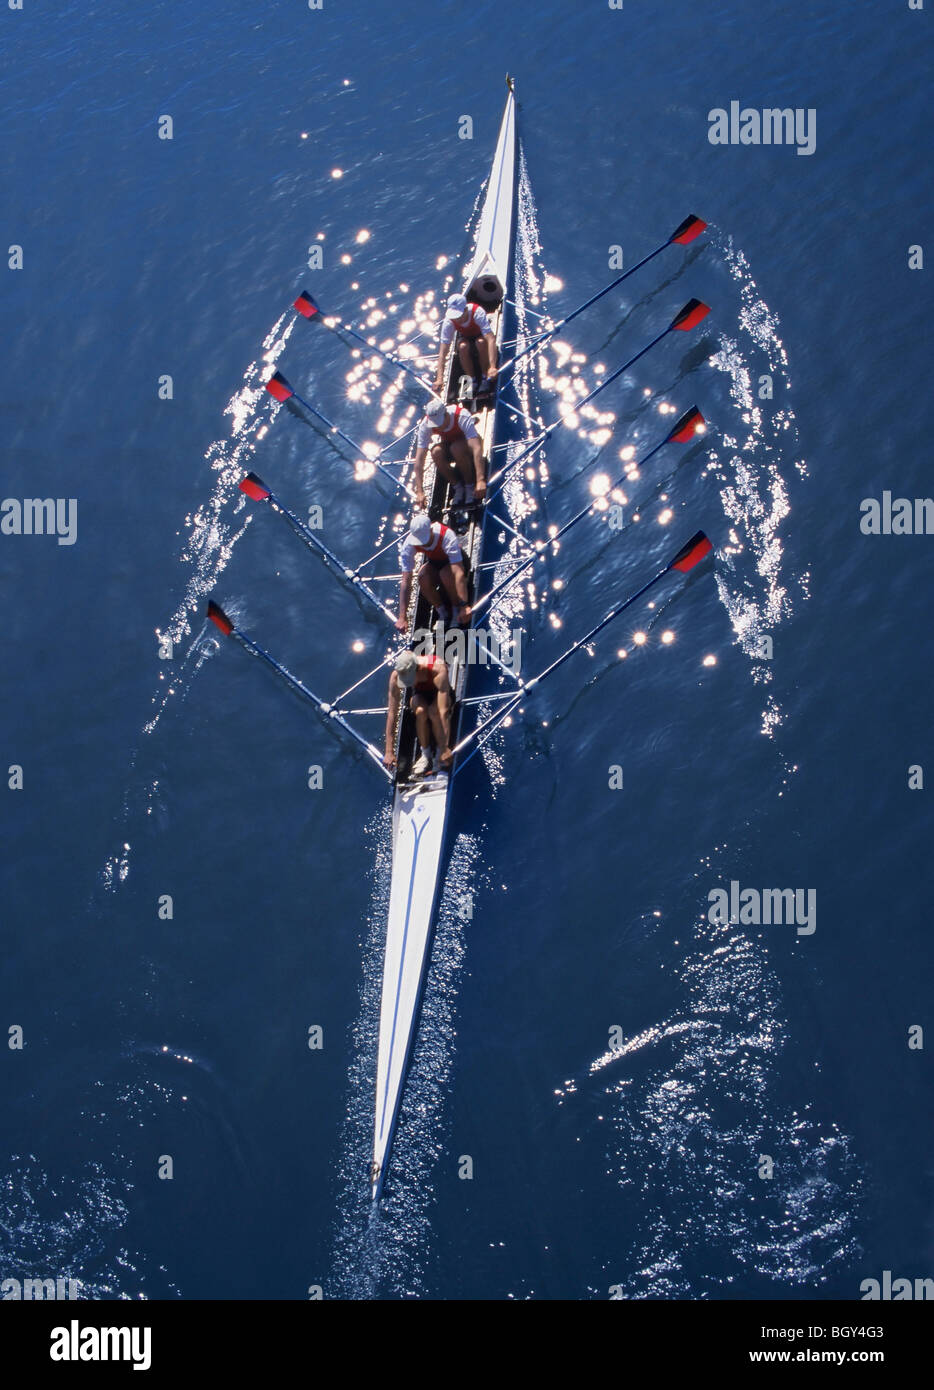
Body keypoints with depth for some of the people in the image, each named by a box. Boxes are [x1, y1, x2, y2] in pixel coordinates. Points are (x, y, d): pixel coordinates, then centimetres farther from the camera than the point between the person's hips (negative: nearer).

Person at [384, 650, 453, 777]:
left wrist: (445, 748, -45)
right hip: (420, 694, 2)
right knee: (420, 711, -35)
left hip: (439, 692, -2)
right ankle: (425, 754, -14)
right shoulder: (396, 676, -31)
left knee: (433, 712, -37)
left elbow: (443, 711, -43)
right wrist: (389, 751, -29)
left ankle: (440, 752, -12)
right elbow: (392, 714, -28)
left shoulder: (438, 671, -41)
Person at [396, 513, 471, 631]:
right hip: (434, 563, 3)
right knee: (423, 577, -31)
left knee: (446, 574, -37)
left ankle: (456, 610, -11)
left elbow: (459, 573, -44)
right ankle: (443, 613, -7)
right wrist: (402, 616, -34)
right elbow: (406, 581, -29)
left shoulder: (446, 535, -38)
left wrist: (464, 605, -51)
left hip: (454, 560, -3)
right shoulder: (409, 544, -28)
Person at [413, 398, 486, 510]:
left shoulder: (462, 417, -36)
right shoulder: (425, 425, -26)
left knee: (456, 448, -37)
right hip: (447, 444, 3)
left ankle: (470, 486, -14)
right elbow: (419, 459, -28)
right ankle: (457, 487, -10)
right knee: (436, 452, -31)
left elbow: (477, 448, -45)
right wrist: (419, 491, -35)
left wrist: (481, 481, -55)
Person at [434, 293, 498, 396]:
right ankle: (471, 381, -18)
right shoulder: (449, 321, -29)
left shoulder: (477, 313, -37)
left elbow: (491, 340, -45)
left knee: (481, 342, -37)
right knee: (463, 346, -35)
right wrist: (440, 378, -42)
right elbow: (443, 352, -31)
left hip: (480, 335, -2)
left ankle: (485, 378, -20)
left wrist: (492, 367, -57)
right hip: (464, 337, 2)